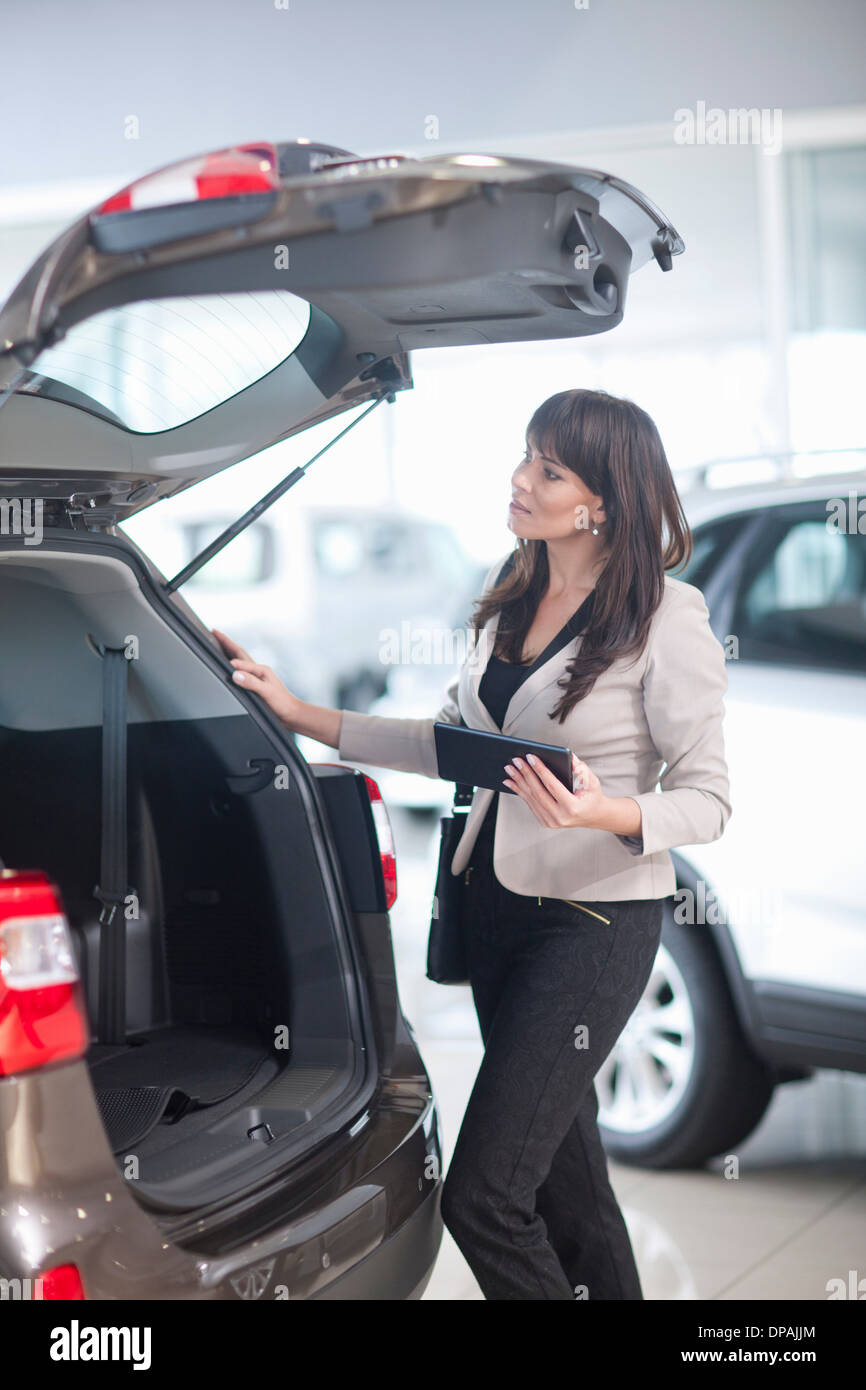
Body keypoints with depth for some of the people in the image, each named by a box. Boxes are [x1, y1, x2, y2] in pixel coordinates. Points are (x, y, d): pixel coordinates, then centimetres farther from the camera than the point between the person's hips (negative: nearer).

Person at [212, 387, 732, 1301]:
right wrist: (305, 718, 10)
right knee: (562, 1167, 16)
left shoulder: (665, 618, -13)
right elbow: (452, 745, 15)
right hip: (495, 900, 7)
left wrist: (608, 813, -29)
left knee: (480, 1197, -10)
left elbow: (707, 799, -10)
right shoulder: (510, 597, 9)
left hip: (596, 918, -7)